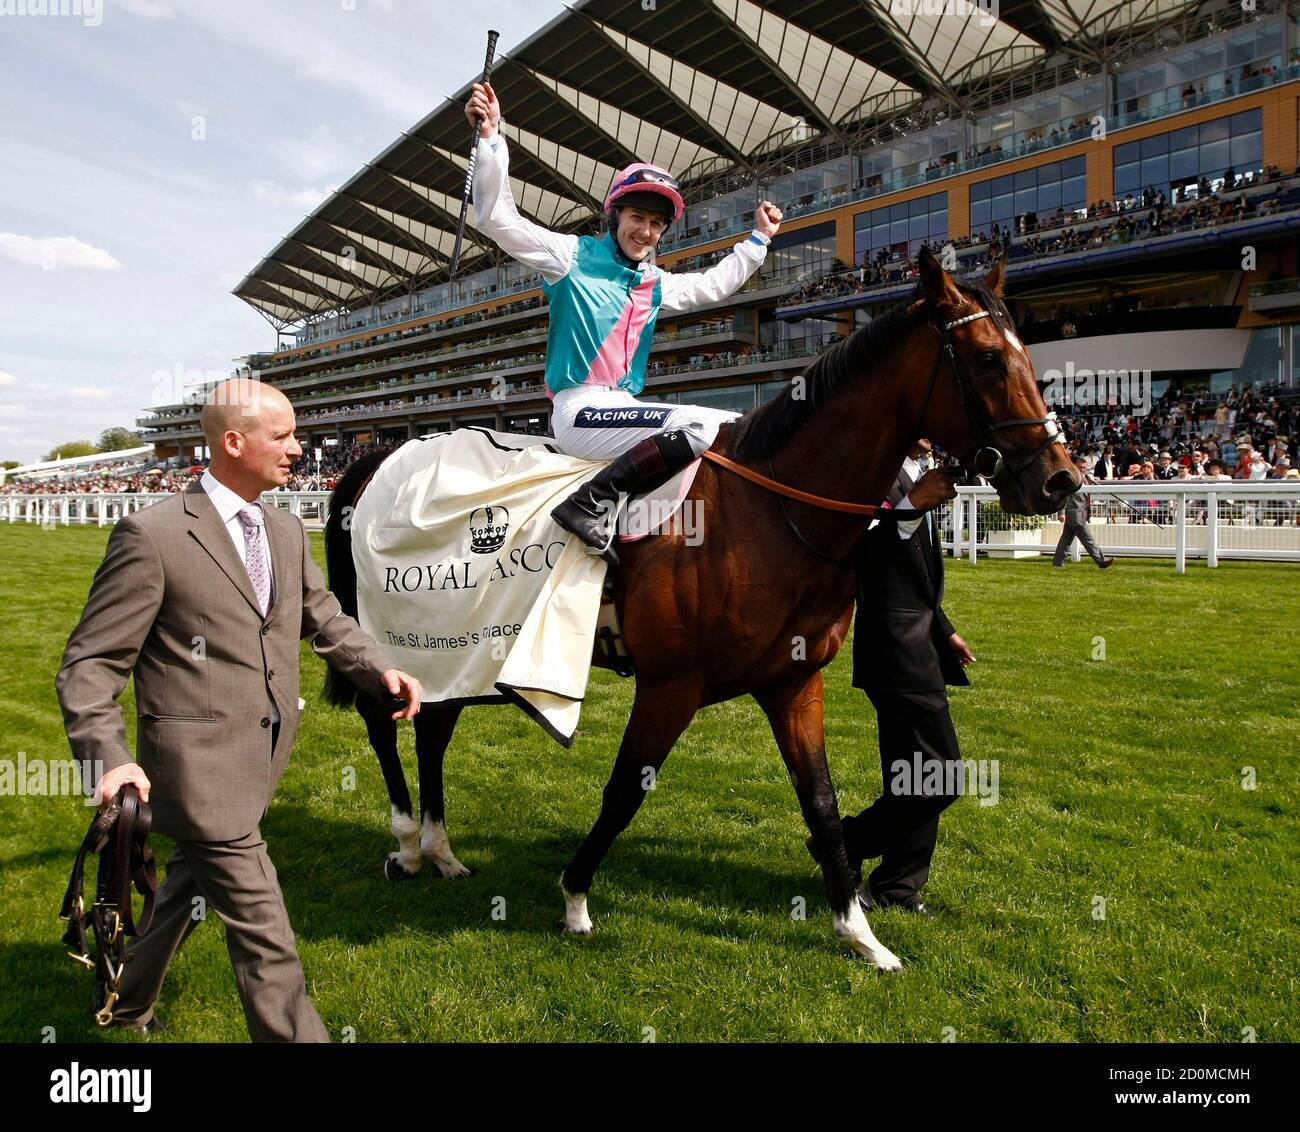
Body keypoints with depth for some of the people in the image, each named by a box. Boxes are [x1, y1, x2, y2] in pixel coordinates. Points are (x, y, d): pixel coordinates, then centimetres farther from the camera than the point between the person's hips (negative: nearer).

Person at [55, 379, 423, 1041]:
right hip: (203, 762, -8)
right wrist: (108, 758, -25)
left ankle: (129, 1004, 51)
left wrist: (380, 669, -4)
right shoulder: (152, 533, -15)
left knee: (191, 886, 27)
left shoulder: (287, 531, 8)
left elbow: (324, 620, 14)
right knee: (263, 934, -3)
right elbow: (90, 663, -12)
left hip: (264, 757, 8)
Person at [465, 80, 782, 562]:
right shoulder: (575, 256, 2)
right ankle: (594, 501, -32)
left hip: (625, 410, 8)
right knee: (705, 426, -29)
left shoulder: (655, 286, 20)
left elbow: (712, 284, 38)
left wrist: (758, 238, 38)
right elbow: (497, 219, -5)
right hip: (581, 412, -8)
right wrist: (491, 138, -15)